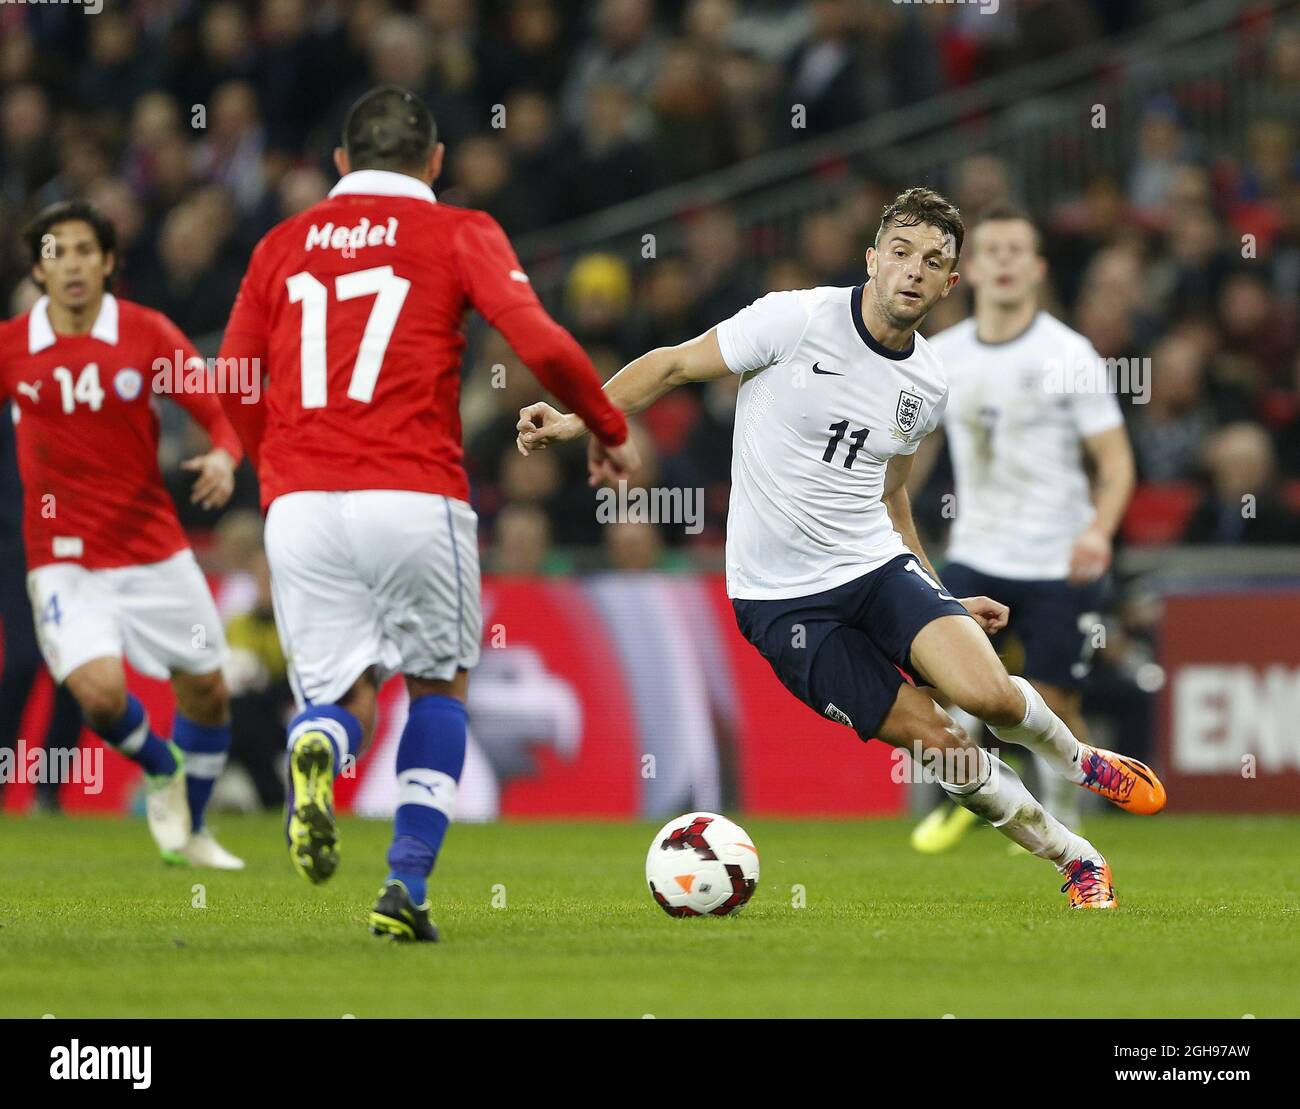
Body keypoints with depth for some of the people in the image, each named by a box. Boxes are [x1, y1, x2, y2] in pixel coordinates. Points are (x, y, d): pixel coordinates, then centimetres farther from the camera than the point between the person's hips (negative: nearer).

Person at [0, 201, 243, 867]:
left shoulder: (148, 334, -5)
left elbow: (219, 413, -4)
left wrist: (224, 457, -26)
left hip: (155, 551, 2)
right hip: (63, 558, -2)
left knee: (206, 691, 7)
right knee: (100, 691, -21)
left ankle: (191, 829, 32)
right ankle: (161, 770, 13)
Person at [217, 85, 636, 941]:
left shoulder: (282, 245, 16)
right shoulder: (458, 233, 6)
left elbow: (234, 391, 17)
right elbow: (541, 343, -6)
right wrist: (612, 430, 9)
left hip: (299, 504, 2)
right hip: (414, 497, -2)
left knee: (345, 699, 10)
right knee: (440, 686, 19)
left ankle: (319, 745, -28)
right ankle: (407, 886, 7)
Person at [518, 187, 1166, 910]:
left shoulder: (929, 386, 5)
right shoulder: (797, 319, -11)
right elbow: (673, 366, -4)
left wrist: (943, 598, 21)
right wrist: (578, 421, -16)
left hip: (878, 562, 3)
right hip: (782, 599, -3)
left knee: (985, 692, -23)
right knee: (935, 739, -12)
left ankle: (1079, 761, 10)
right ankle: (1079, 863, 6)